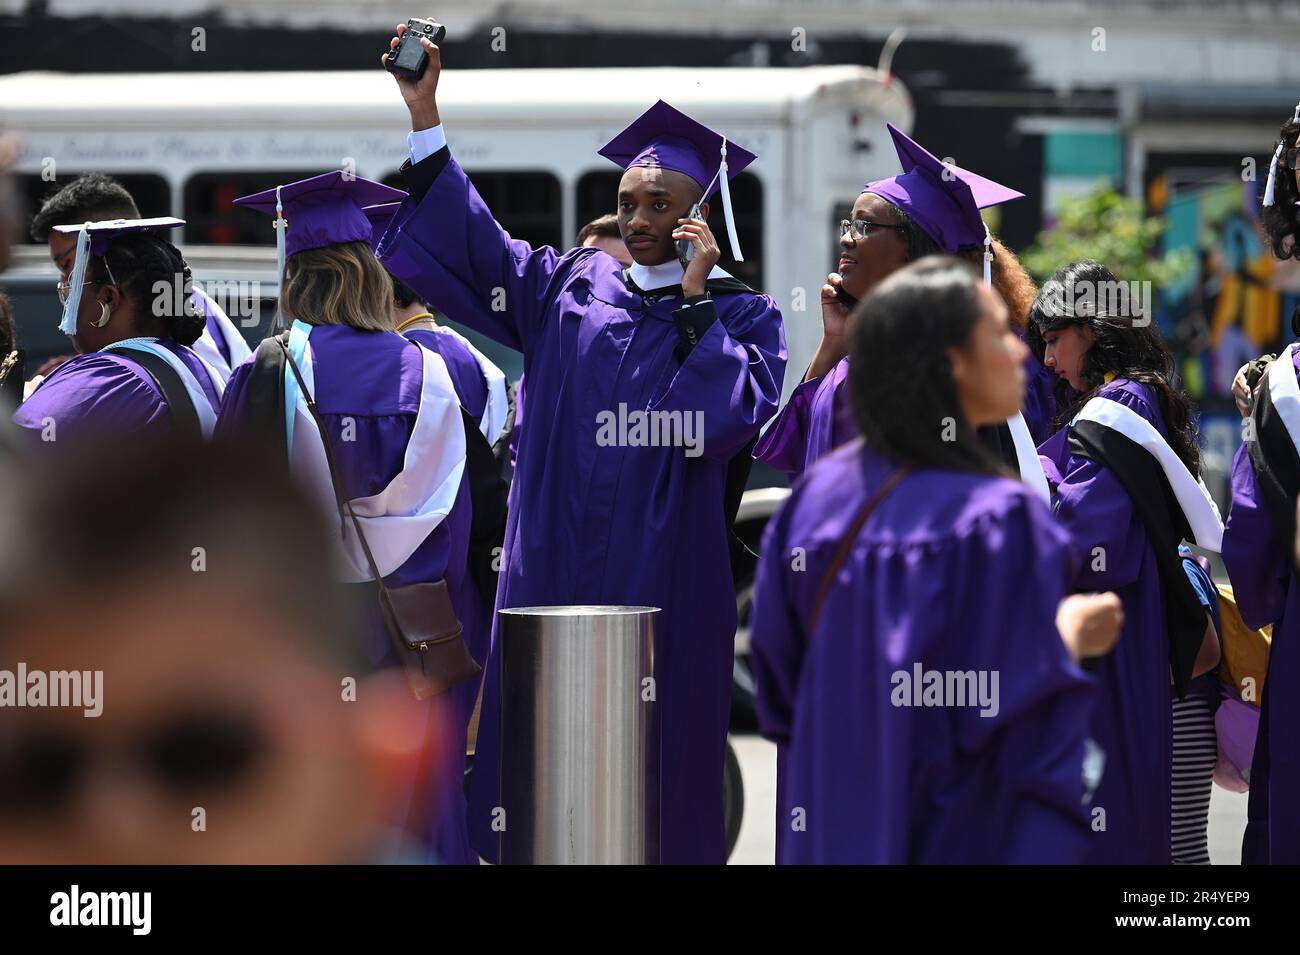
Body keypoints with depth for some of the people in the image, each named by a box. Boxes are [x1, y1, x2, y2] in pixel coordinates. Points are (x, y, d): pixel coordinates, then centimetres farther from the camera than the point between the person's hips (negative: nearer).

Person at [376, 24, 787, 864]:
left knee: (654, 766, 0)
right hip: (552, 571, 3)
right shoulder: (570, 285, 12)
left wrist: (694, 300, -9)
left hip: (663, 587, -3)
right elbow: (468, 241, 4)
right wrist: (424, 114, -5)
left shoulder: (741, 316, 3)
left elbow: (734, 413, -14)